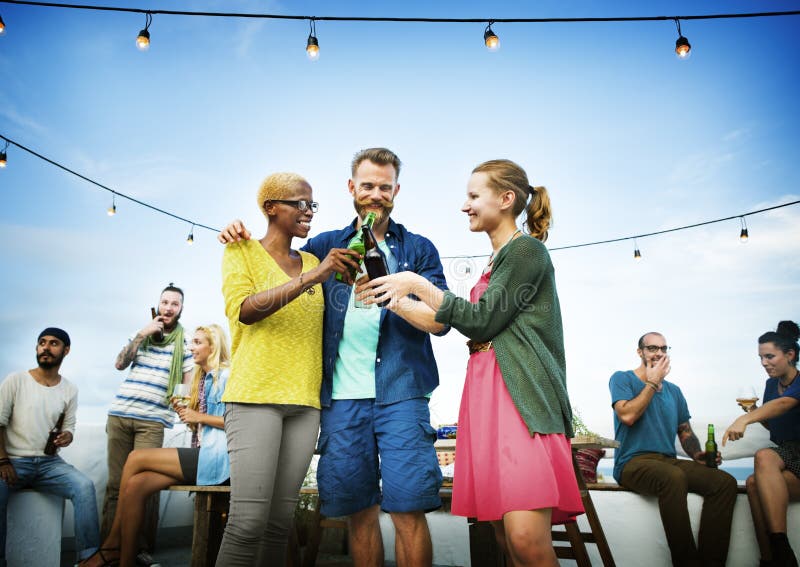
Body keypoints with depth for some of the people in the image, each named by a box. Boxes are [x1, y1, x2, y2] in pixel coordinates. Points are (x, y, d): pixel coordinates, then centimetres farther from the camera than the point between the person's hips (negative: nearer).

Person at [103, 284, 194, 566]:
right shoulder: (142, 333, 17)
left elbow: (189, 384, 3)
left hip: (152, 421, -2)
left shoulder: (185, 343, 7)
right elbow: (120, 364, 5)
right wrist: (141, 335, -4)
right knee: (116, 482, 1)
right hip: (119, 415, 3)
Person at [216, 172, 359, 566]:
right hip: (256, 396, -4)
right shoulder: (242, 251, 4)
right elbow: (244, 310, -14)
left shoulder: (314, 261, 16)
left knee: (282, 520, 7)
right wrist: (311, 277, -20)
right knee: (249, 521, -10)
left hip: (305, 401, 5)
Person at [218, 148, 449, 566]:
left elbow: (440, 321, -1)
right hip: (341, 396, 2)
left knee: (408, 509, -6)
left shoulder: (418, 249, 8)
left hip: (399, 392, -2)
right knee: (358, 511, 8)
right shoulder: (325, 246, 15)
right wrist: (241, 240, 4)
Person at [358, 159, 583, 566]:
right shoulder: (496, 260, 24)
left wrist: (417, 284, -8)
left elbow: (482, 320, -10)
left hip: (522, 395, -9)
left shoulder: (526, 249, -3)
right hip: (487, 395, 9)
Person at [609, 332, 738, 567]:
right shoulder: (622, 378, 4)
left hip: (669, 461, 6)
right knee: (674, 477, -38)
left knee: (725, 481, -20)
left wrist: (697, 454, -2)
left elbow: (686, 432, 21)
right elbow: (627, 416, -14)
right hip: (632, 463, -6)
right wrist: (652, 383, -6)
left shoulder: (674, 391, 21)